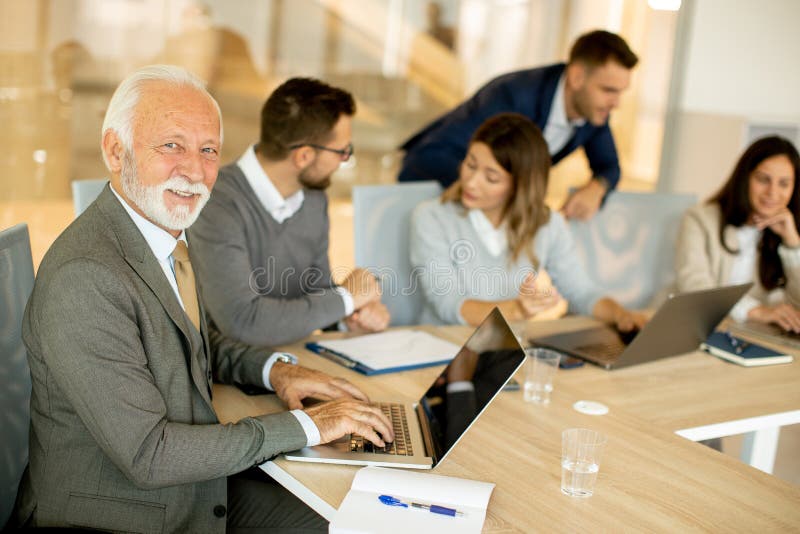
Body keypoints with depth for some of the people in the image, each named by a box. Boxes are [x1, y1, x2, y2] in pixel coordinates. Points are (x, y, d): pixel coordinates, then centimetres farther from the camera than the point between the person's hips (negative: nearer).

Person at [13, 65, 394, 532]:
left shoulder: (164, 231, 1)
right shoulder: (83, 279, -26)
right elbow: (147, 454, -25)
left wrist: (273, 368, 1)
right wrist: (304, 426, -20)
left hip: (197, 489, 8)